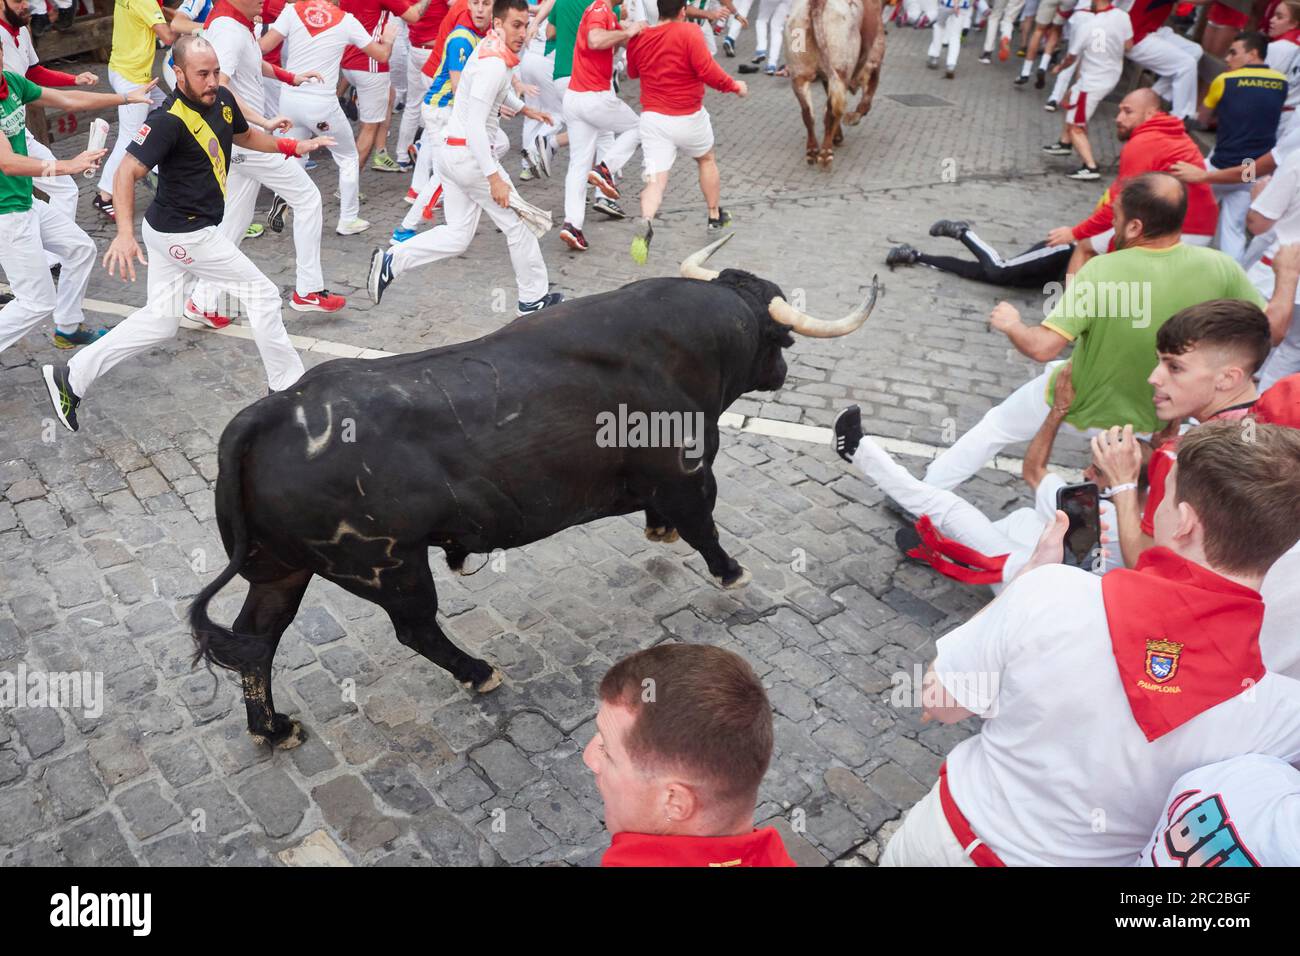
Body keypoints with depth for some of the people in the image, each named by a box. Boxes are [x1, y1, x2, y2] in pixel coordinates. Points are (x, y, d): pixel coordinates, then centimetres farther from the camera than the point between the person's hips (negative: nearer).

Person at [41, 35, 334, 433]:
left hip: (170, 230, 9)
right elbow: (127, 174, -30)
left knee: (160, 321, 15)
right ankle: (288, 385, 15)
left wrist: (291, 146, 13)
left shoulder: (222, 99, 2)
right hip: (186, 235, -9)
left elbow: (244, 135, 24)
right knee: (262, 294, 2)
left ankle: (72, 377, 20)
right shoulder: (168, 121, -23)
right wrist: (125, 233, -42)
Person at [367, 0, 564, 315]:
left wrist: (523, 108, 32)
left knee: (457, 236, 12)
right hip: (470, 156, -9)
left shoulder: (489, 48, 9)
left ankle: (390, 262, 7)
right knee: (517, 224, 4)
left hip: (452, 153, 9)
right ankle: (534, 299, 16)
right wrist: (494, 178, -28)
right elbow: (474, 126, -26)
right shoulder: (495, 64, -20)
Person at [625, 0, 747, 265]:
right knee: (706, 160, 26)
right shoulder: (689, 32, -12)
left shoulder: (638, 38, 3)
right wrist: (734, 86, -3)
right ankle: (715, 217, 38)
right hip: (688, 118, -2)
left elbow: (632, 72, 20)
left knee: (655, 181, -2)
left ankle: (645, 222, -33)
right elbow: (708, 71, -18)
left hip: (653, 117, 2)